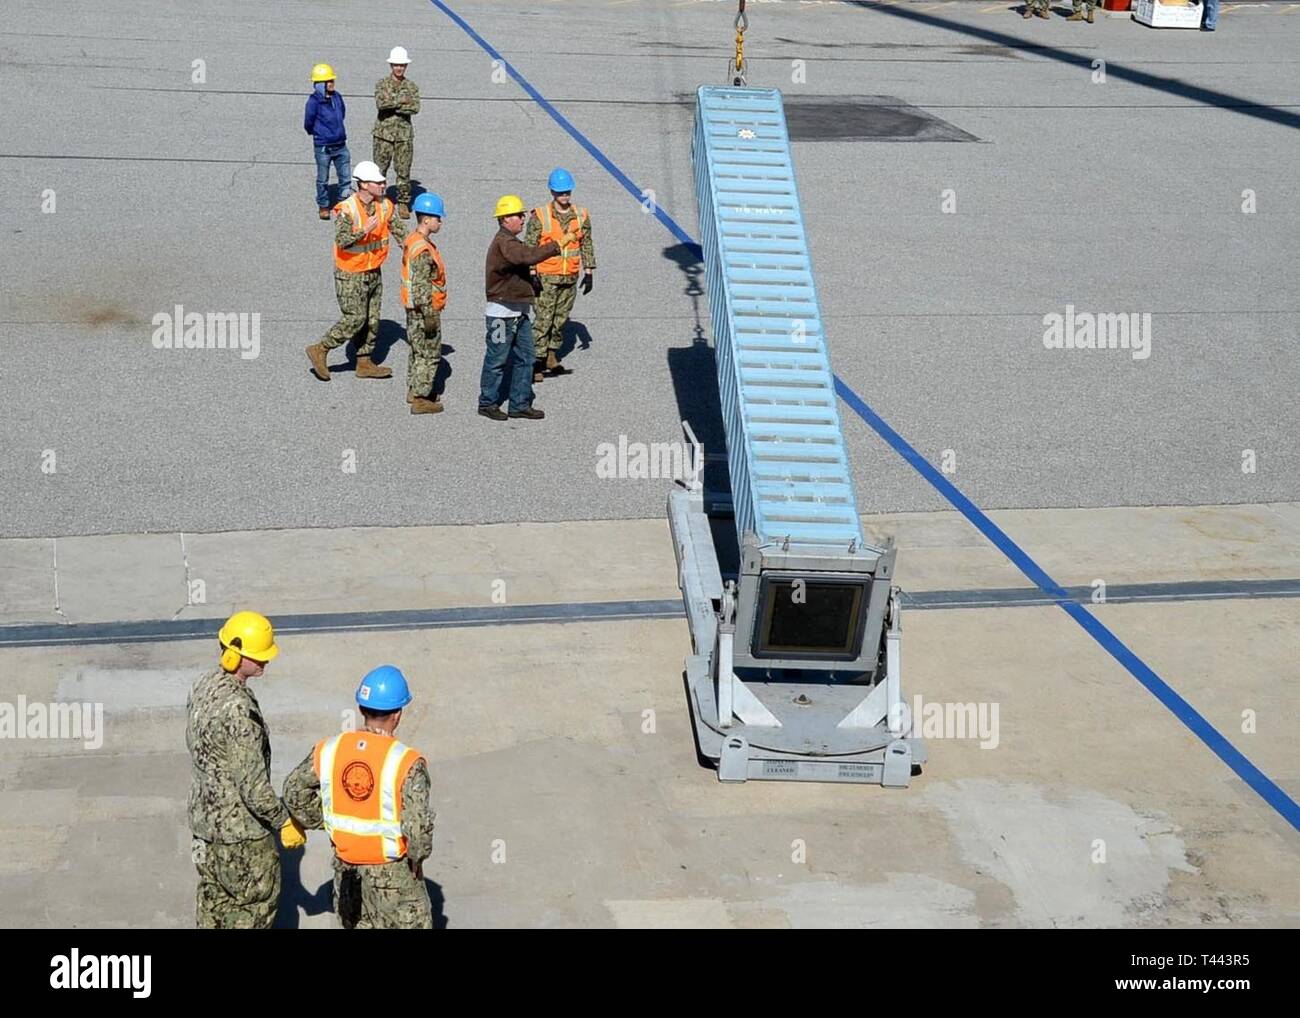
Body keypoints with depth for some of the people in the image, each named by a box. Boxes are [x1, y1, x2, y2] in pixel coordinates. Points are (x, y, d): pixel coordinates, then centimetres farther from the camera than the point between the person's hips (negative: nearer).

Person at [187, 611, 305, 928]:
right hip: (240, 829, -9)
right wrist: (284, 822, -13)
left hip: (203, 818, 9)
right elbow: (253, 783, -26)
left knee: (214, 897, 20)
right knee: (257, 901, 6)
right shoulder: (238, 709, -28)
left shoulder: (203, 687, 1)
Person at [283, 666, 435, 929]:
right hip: (393, 873, -4)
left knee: (357, 925, 22)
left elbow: (295, 791, 4)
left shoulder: (329, 750, -9)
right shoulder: (407, 763, -24)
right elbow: (419, 827, -27)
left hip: (346, 866, 5)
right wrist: (417, 859, -8)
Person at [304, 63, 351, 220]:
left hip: (341, 145, 5)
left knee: (346, 177, 6)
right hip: (323, 147, -5)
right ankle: (323, 207, 24)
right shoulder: (314, 101, -15)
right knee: (322, 179, 9)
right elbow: (308, 125, -7)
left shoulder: (337, 97, 1)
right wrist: (319, 132, 10)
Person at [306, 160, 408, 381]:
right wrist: (364, 230, -37)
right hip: (351, 275, -7)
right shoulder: (347, 209, -21)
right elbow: (341, 240, -30)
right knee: (355, 319, -6)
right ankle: (320, 350, 9)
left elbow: (400, 231, 10)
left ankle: (364, 363, 24)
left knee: (372, 319, 12)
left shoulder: (384, 206, -1)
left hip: (373, 272, 7)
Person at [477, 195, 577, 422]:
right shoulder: (503, 243, -17)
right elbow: (529, 256, -32)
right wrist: (559, 244, -30)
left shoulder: (510, 242, 17)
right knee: (497, 359, 1)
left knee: (524, 358, 10)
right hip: (502, 313, -10)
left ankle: (520, 404, 16)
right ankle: (488, 403, 12)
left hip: (519, 312, 10)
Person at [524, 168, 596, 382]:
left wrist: (588, 273, 8)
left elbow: (587, 246, 12)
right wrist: (532, 275, -11)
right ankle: (538, 362, -4)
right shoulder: (540, 216, -6)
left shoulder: (581, 216, 5)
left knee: (561, 319, 11)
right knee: (543, 320, -7)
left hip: (570, 277, 4)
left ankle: (552, 357, 23)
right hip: (546, 277, -4)